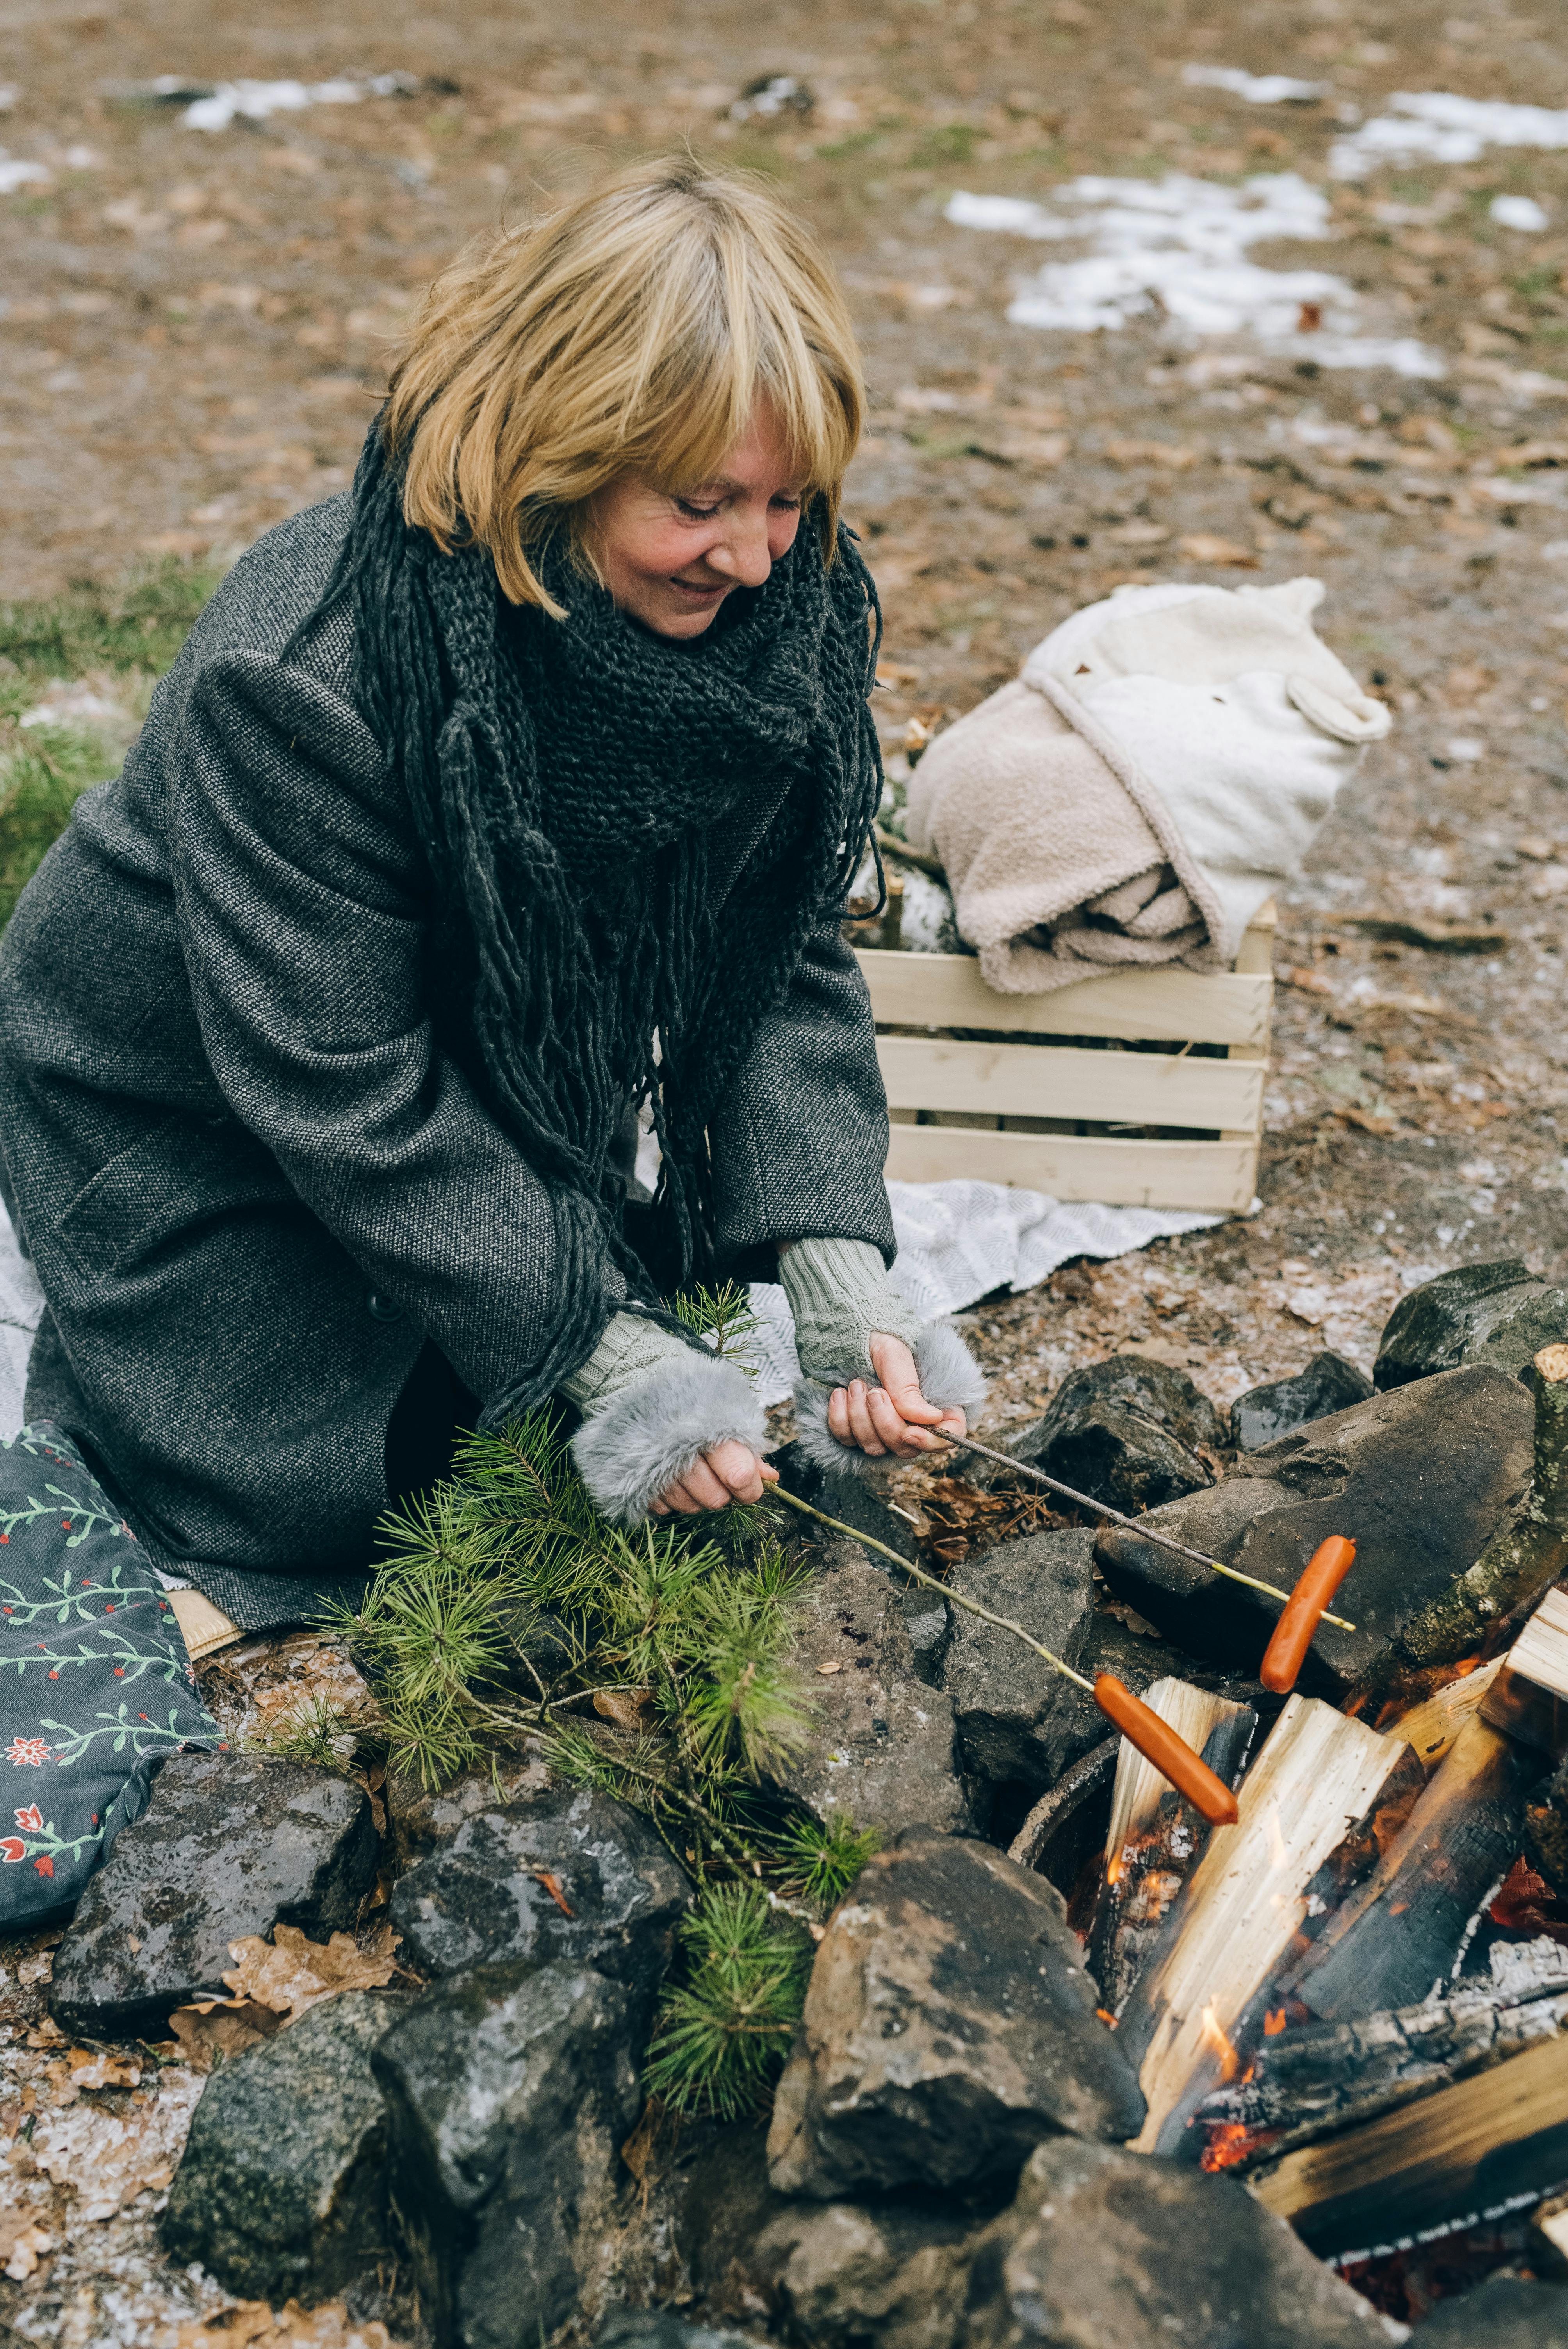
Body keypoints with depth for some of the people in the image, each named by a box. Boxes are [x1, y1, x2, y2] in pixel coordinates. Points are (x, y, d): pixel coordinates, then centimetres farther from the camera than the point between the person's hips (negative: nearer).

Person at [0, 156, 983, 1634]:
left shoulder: (782, 605, -17)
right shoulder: (301, 675, -36)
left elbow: (785, 959, -13)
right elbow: (343, 1091, -31)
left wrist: (836, 1268, -26)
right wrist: (602, 1345, -31)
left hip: (498, 1084, 6)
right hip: (192, 1114, -5)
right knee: (310, 1504, 0)